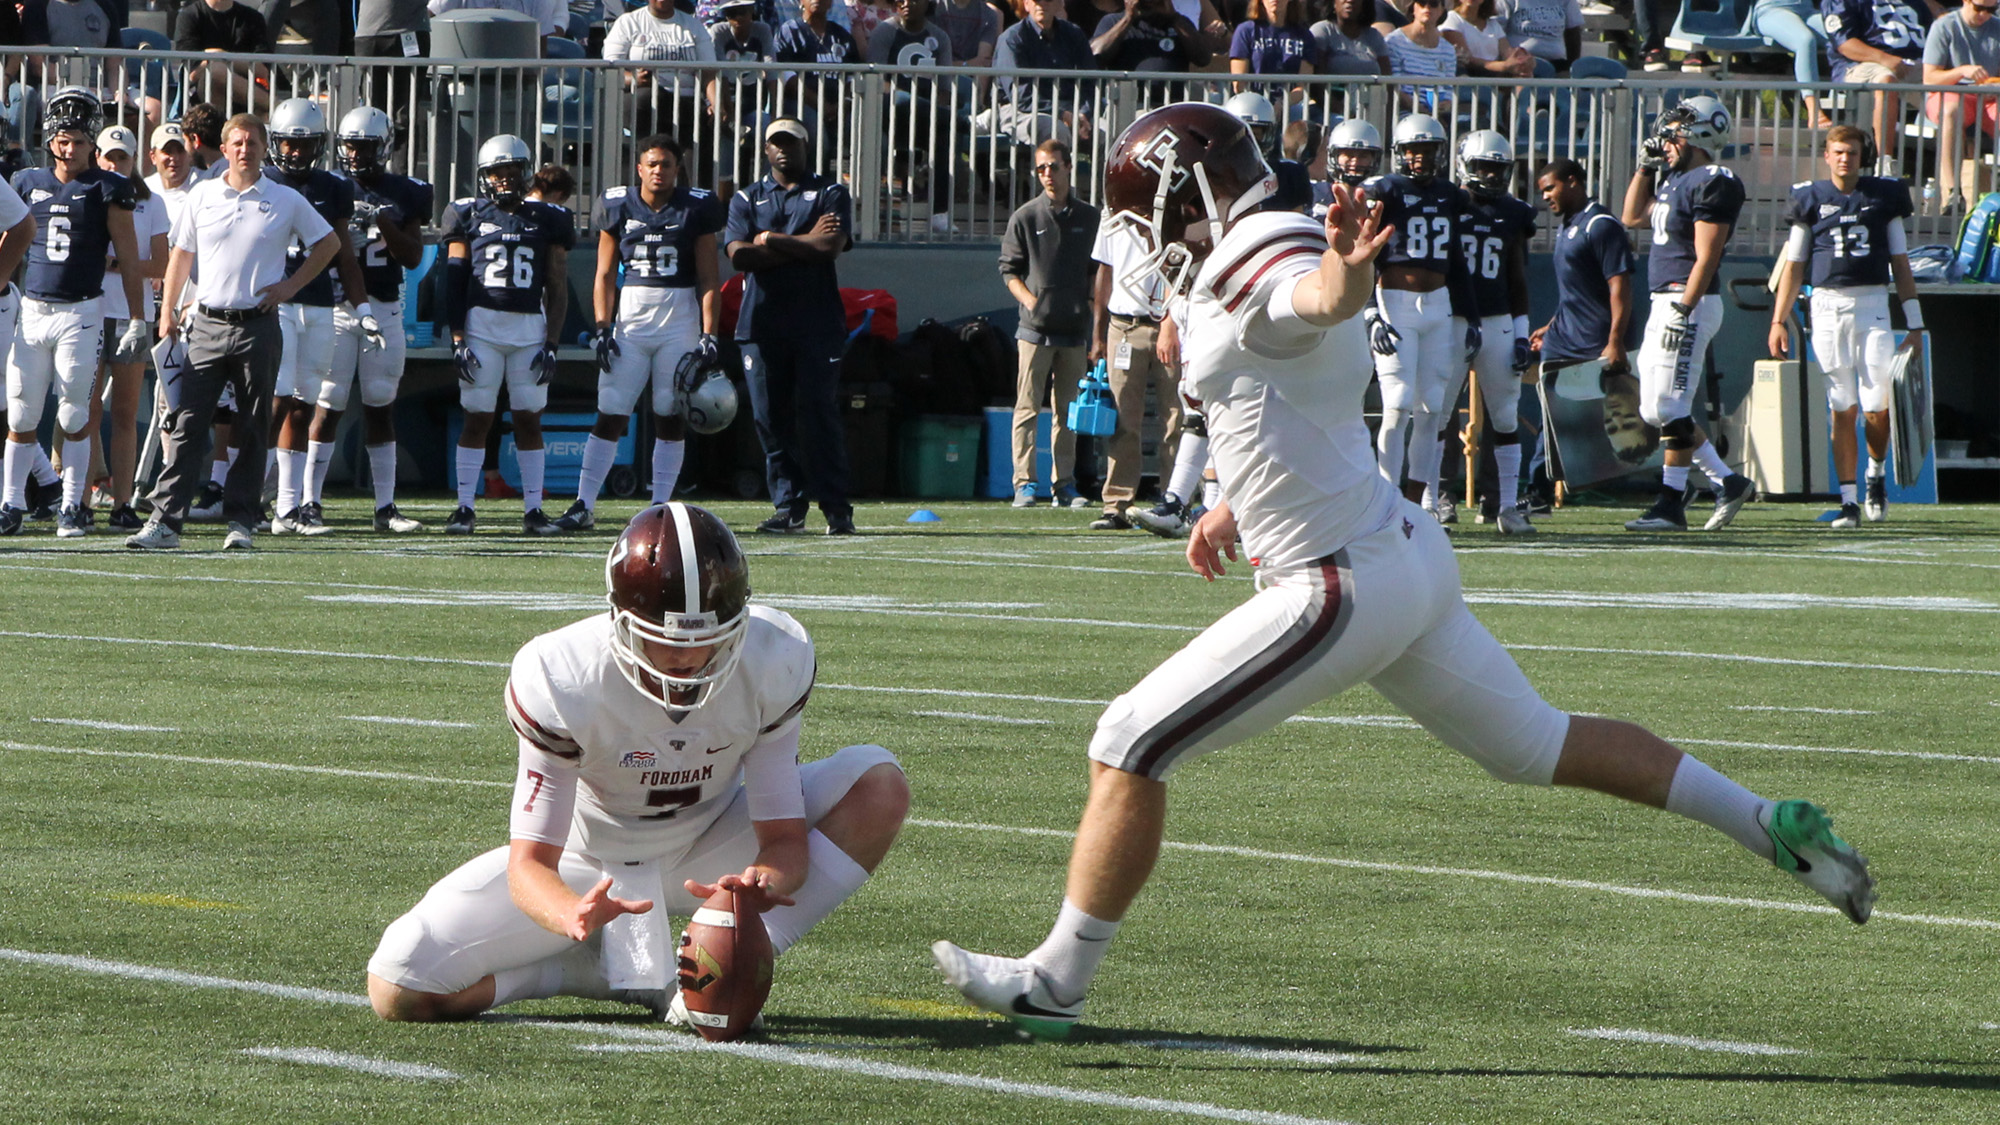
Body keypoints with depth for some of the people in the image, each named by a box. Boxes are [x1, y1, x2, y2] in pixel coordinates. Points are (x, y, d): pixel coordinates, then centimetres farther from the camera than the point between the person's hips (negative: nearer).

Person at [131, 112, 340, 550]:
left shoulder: (286, 201, 3)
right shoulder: (202, 196, 8)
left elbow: (329, 244, 14)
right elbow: (181, 255, 16)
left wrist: (290, 286, 4)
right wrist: (167, 312, 10)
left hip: (258, 328, -1)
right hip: (208, 325, 1)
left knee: (252, 429, 3)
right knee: (187, 424, -6)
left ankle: (241, 520, 10)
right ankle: (165, 522, -9)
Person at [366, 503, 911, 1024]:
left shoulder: (774, 662, -25)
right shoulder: (559, 679, -31)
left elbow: (784, 835, -20)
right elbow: (530, 862, -28)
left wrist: (765, 883, -46)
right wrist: (574, 915, -52)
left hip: (711, 855, 2)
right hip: (594, 865, -1)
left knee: (880, 785, -25)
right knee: (398, 989, -19)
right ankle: (608, 968, 1)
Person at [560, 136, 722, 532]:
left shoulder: (696, 209, 1)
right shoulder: (618, 206, 4)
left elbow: (708, 279, 2)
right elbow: (605, 275, 7)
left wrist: (709, 334, -6)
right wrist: (603, 328, -3)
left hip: (680, 319, 0)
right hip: (630, 316, 0)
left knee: (671, 417, 2)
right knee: (610, 413, -3)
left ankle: (660, 506, 8)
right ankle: (584, 506, -2)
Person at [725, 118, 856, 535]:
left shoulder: (830, 193, 8)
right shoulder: (747, 199, 15)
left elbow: (831, 246, -9)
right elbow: (739, 254, -2)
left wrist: (772, 239, -4)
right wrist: (805, 243, -6)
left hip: (816, 324, -3)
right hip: (762, 322, 3)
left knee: (818, 414, -8)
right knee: (772, 417, 0)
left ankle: (836, 508, -4)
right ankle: (788, 506, 6)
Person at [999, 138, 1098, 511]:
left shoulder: (1089, 218, 10)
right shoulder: (1025, 218, 3)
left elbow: (1098, 271, 17)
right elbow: (1009, 269, 5)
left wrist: (1094, 308, 6)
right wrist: (1030, 300, -9)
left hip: (1075, 329, 3)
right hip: (1036, 329, -3)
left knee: (1068, 410, 6)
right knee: (1028, 408, -6)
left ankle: (1064, 483, 10)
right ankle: (1024, 483, -5)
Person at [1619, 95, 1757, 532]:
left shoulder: (1714, 184, -13)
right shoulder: (1675, 180, 16)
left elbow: (1706, 257, -19)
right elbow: (1633, 217, 32)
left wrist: (1682, 309, -24)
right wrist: (1645, 166, 22)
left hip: (1689, 303, -10)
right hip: (1665, 302, 10)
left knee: (1670, 407, -8)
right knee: (1654, 410, 10)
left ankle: (1671, 504, -4)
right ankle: (1727, 483, 15)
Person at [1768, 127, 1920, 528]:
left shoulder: (1884, 197, 8)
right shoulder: (1811, 200, 8)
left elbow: (1900, 264, 10)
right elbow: (1793, 265, 11)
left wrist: (1915, 325, 7)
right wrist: (1779, 320, 4)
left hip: (1873, 305, 0)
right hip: (1827, 306, 0)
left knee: (1876, 405, -6)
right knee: (1842, 409, -2)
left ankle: (1877, 473, 21)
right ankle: (1848, 499, 1)